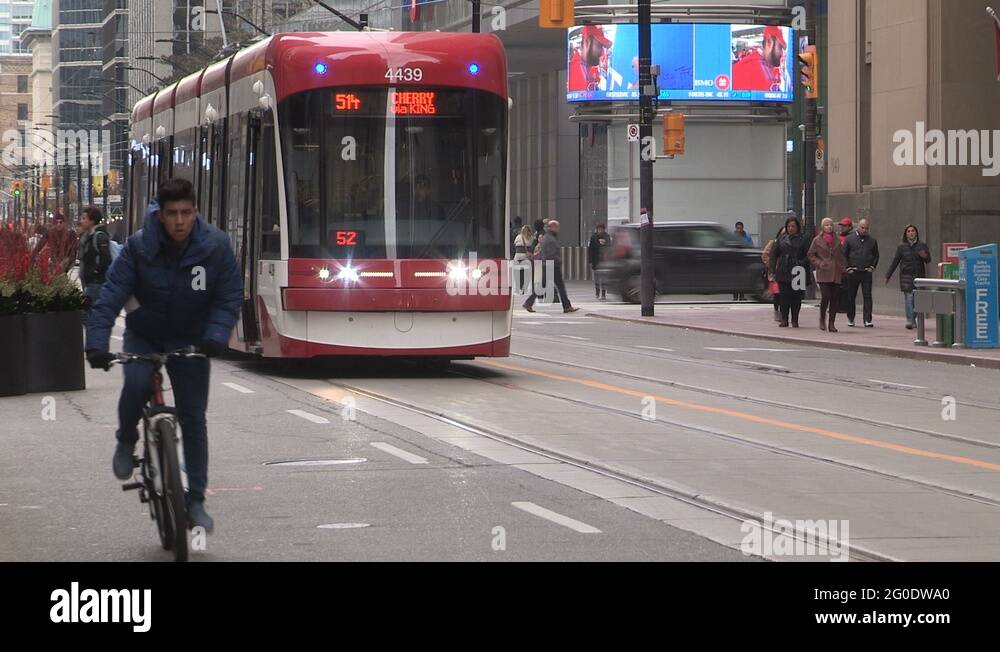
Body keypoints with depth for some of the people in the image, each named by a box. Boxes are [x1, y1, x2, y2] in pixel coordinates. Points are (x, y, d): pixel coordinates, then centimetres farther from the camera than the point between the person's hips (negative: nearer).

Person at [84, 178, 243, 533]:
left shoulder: (215, 245, -16)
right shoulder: (139, 247, -18)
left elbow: (231, 296, -11)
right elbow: (111, 296, -21)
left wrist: (216, 336, -27)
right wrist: (96, 343, -33)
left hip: (189, 343, 1)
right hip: (144, 336, -1)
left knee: (193, 420, -1)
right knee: (136, 385, -30)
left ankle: (195, 501, 10)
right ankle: (127, 441, 2)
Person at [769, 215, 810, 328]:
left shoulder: (802, 240, 4)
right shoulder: (782, 239, 10)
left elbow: (808, 255, 1)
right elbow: (773, 254, 12)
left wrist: (802, 264, -14)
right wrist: (773, 269, 4)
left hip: (798, 273, -1)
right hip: (783, 272, 1)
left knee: (796, 297, 0)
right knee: (784, 296, -1)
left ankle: (794, 320, 8)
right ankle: (784, 319, 6)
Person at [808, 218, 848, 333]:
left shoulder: (837, 240, 13)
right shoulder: (817, 240, 4)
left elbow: (841, 256, 19)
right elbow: (811, 254, 6)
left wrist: (844, 268, 9)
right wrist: (819, 263, -8)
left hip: (836, 274, 3)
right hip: (823, 273, -3)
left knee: (835, 298, -1)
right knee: (826, 296, -14)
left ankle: (831, 323, 5)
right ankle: (822, 319, 8)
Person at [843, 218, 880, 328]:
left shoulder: (872, 241, 9)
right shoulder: (850, 239, 4)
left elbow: (876, 256, 19)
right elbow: (844, 255, 6)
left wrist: (872, 267, 6)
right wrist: (848, 268, -2)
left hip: (867, 273, 1)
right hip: (853, 272, -1)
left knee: (867, 296, -7)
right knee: (851, 297, 7)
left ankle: (868, 320, -9)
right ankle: (850, 319, 20)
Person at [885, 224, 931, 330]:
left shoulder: (922, 245, 7)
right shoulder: (902, 247, 7)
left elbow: (928, 260, 5)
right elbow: (895, 262, 10)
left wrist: (925, 256, -19)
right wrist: (888, 275, 9)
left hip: (919, 276, 1)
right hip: (906, 276, -1)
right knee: (908, 298, -10)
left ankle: (916, 320, 12)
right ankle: (909, 321, -14)